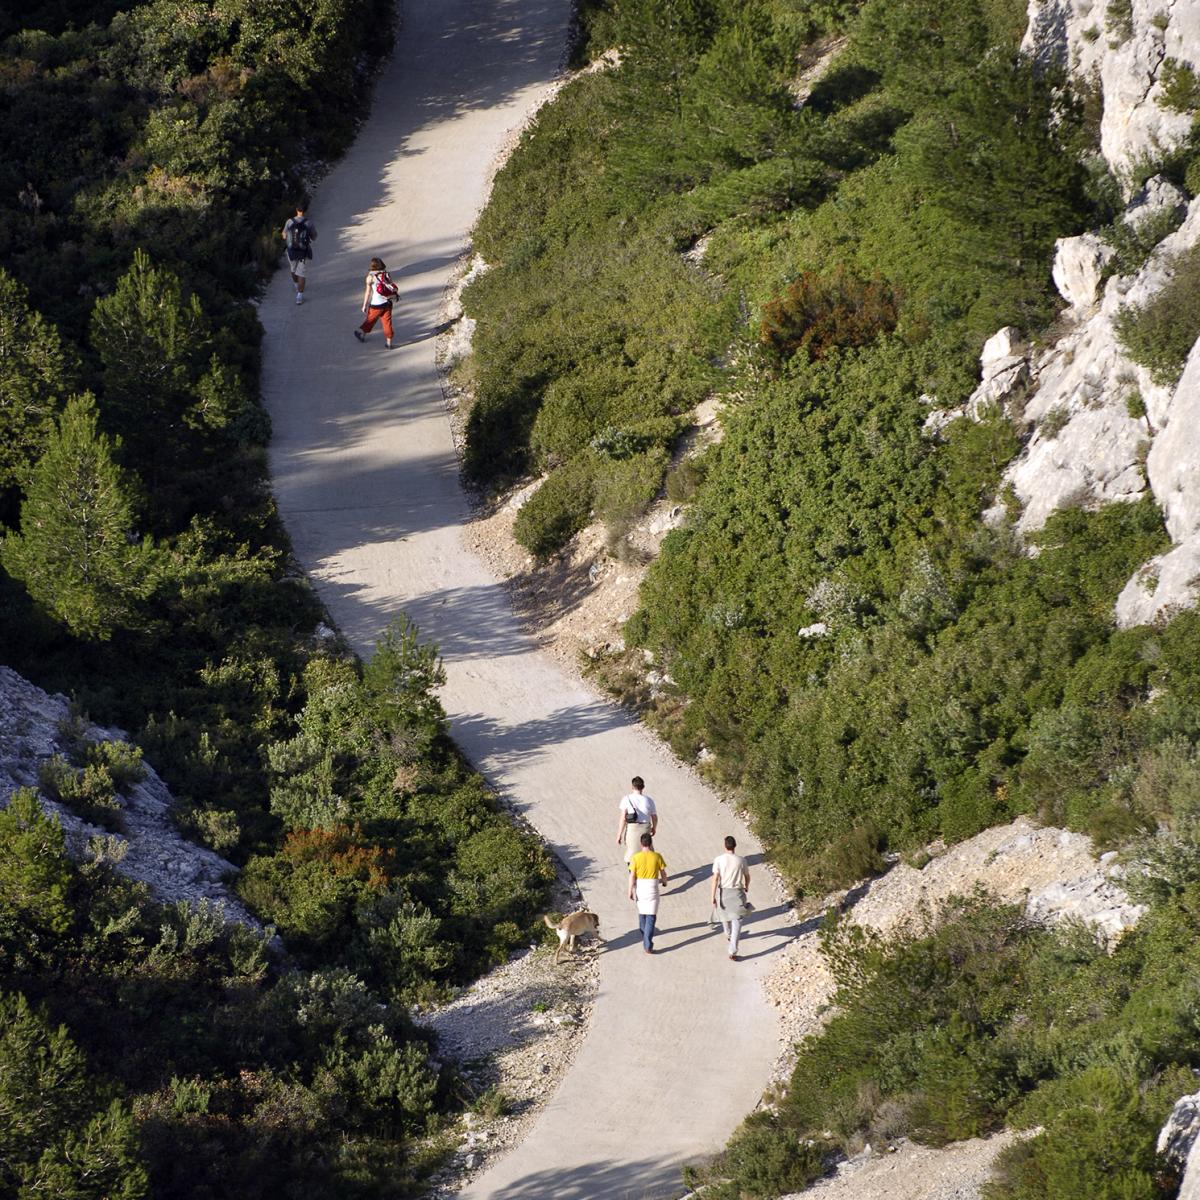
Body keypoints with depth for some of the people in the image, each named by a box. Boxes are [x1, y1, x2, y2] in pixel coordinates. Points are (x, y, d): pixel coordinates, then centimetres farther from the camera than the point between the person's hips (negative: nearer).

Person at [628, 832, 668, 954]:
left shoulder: (636, 858, -7)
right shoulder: (657, 856, -6)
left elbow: (632, 876, -8)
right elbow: (663, 873, 2)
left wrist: (630, 891, -2)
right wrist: (664, 881, 23)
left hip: (640, 887, 2)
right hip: (652, 888, -2)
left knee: (642, 913, 24)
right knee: (650, 917, -3)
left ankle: (644, 937, 43)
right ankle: (648, 946, -11)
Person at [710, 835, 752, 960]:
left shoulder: (718, 860, -11)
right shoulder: (741, 860, -7)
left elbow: (715, 878, -16)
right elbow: (747, 876, 8)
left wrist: (713, 897, -13)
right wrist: (747, 887, 30)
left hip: (723, 892, 1)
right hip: (737, 892, -1)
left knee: (725, 914, 29)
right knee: (737, 921, -2)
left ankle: (728, 935, 57)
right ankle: (732, 951, -12)